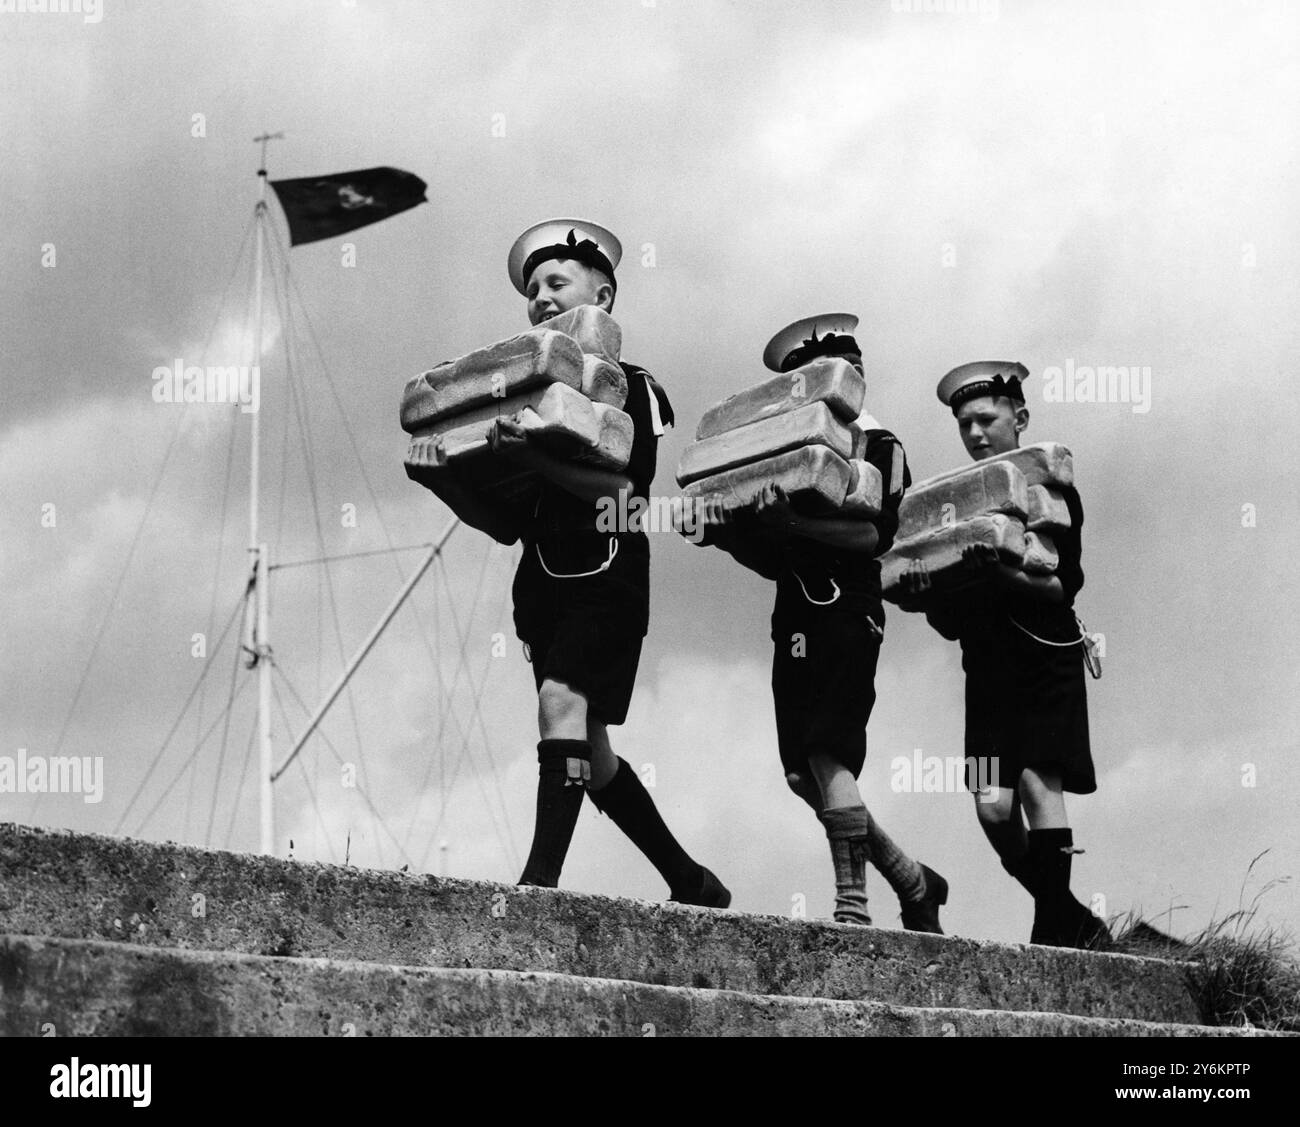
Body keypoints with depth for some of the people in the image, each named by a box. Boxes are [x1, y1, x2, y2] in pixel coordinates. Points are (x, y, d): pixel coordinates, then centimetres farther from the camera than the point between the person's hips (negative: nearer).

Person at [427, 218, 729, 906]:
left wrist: (531, 457, -26)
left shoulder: (633, 388, 2)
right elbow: (509, 525, 17)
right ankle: (692, 884, 23)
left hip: (607, 579, -7)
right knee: (590, 755, 10)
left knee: (563, 699, -26)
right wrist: (451, 483, 0)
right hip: (542, 584, 7)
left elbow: (622, 486, -15)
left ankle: (542, 876, -32)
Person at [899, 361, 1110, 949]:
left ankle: (1054, 926, -14)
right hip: (988, 668, 4)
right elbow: (951, 625, 12)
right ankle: (1074, 922, 10)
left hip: (1047, 662, -4)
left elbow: (1064, 586, -12)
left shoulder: (1051, 491, 1)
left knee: (1037, 781, -19)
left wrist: (1004, 573, -29)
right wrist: (924, 595, -10)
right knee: (994, 807, -6)